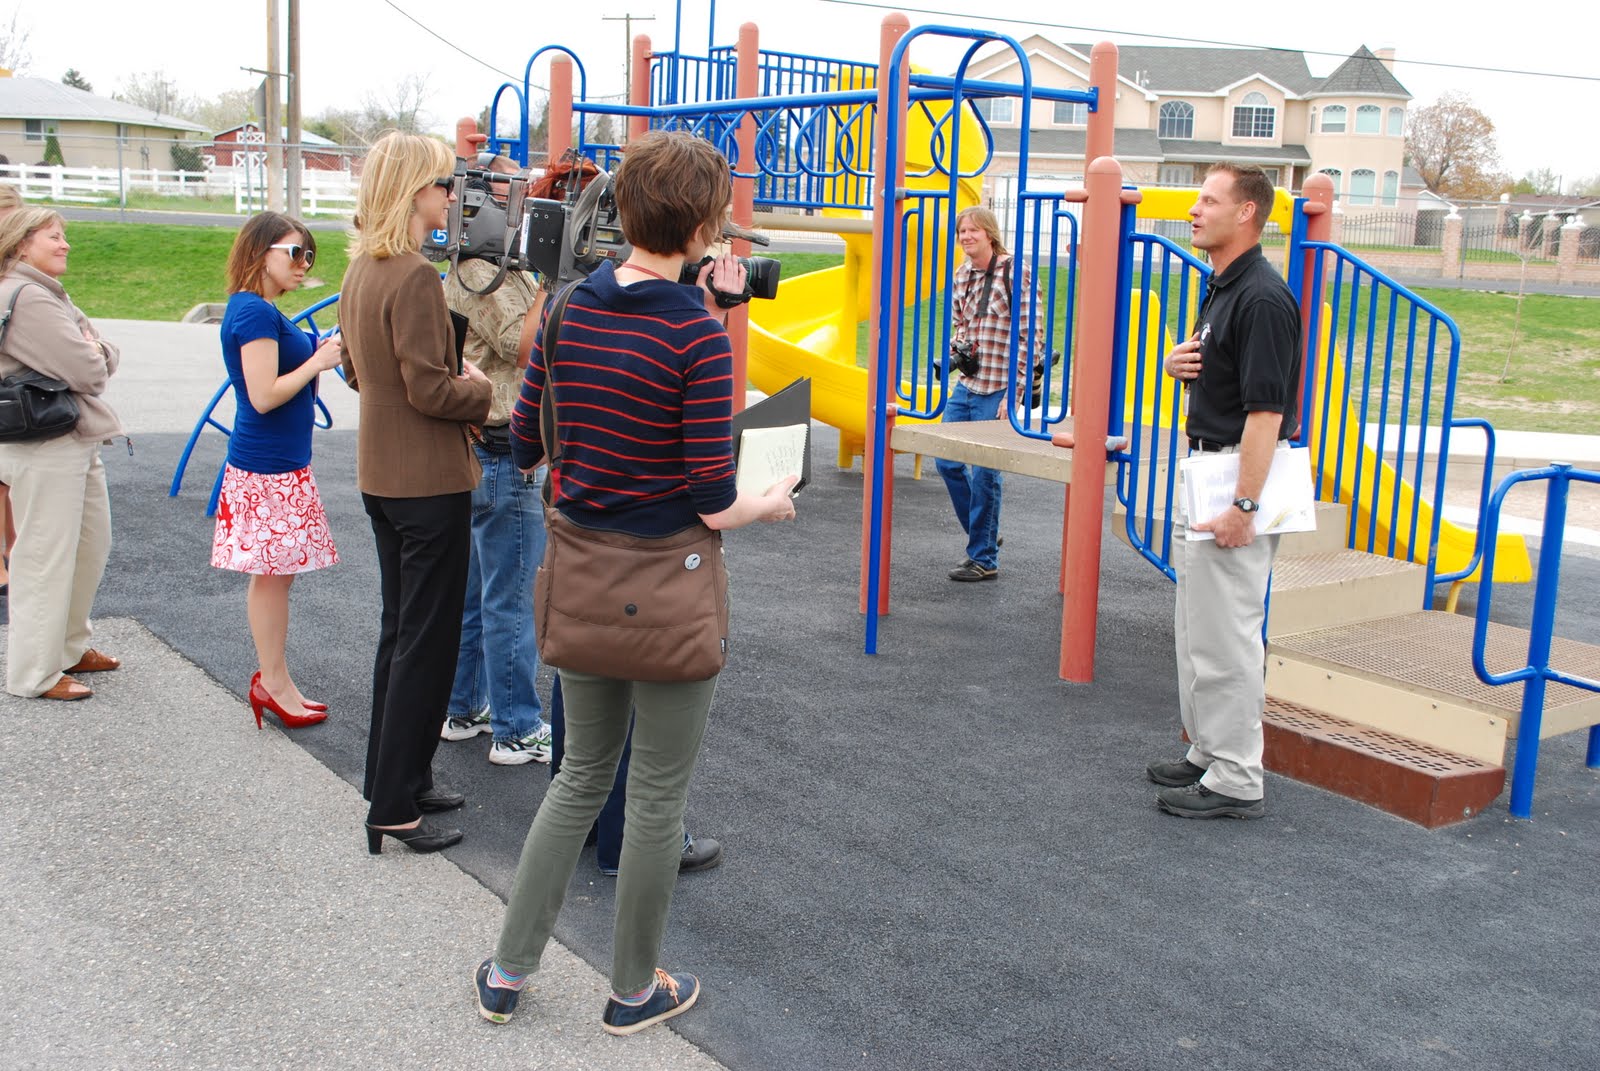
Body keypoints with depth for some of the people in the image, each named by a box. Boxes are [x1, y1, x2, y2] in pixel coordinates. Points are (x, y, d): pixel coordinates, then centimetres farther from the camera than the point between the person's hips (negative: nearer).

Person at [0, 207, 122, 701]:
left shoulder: (50, 295, 18)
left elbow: (107, 360, 13)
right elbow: (86, 372, -21)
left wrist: (94, 352, -7)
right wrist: (94, 354, -1)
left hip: (78, 442, 11)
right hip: (45, 450, -11)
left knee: (91, 547, 18)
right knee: (47, 559, -3)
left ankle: (70, 646, 32)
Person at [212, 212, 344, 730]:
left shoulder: (261, 311, 15)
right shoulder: (253, 312, -16)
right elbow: (264, 396, -21)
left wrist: (319, 356, 5)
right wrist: (318, 361, -14)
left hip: (281, 463, 10)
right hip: (268, 467, -10)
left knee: (274, 574, 14)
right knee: (273, 575, 0)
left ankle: (272, 679, 23)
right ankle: (274, 684, 10)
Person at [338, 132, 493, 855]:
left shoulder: (360, 271, 10)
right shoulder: (415, 278, -20)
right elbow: (431, 391, -22)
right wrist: (479, 388, -5)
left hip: (380, 476, 10)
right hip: (429, 481, -10)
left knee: (400, 629, 18)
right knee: (427, 641, -1)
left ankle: (394, 781, 29)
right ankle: (394, 807, 6)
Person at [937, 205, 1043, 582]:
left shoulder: (1015, 273, -12)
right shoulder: (961, 276, 9)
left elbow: (1031, 336, -13)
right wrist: (953, 351, 2)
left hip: (997, 390, -8)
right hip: (966, 385, 8)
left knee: (984, 472, -2)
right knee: (948, 462, 10)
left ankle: (984, 558, 11)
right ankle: (983, 534, 29)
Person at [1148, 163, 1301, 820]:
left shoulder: (1263, 298, -18)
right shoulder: (1221, 289, 14)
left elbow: (1265, 409, -23)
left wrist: (1243, 506, -26)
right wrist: (1177, 363, 3)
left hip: (1239, 475, -11)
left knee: (1225, 632, -5)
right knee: (1196, 628, 17)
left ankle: (1236, 782, 4)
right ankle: (1209, 756, 28)